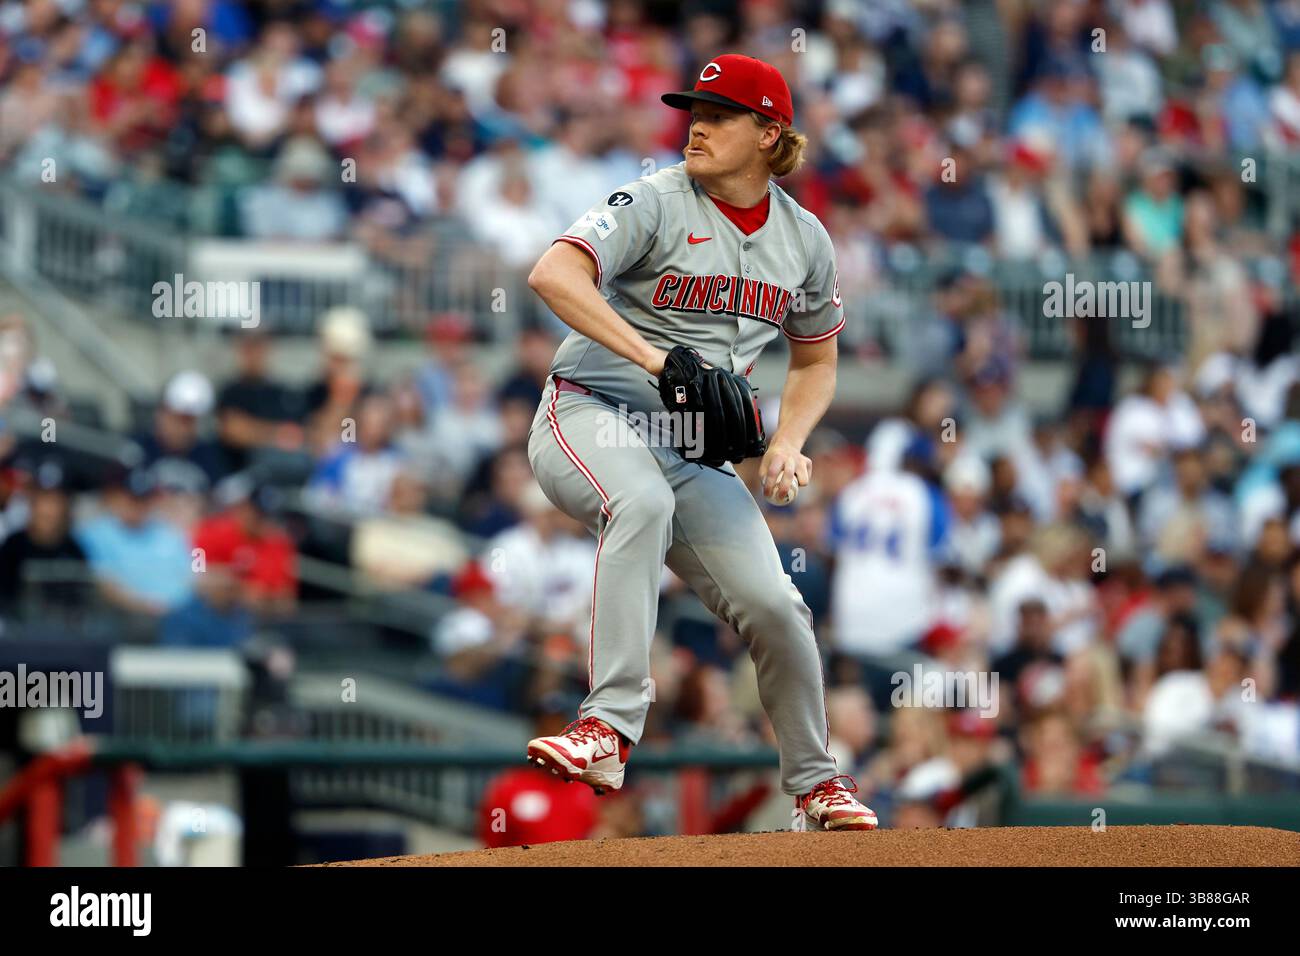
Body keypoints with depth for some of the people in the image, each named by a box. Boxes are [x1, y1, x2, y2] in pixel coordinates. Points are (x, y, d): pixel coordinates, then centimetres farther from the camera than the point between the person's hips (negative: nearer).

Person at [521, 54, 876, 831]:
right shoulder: (657, 204, -8)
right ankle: (613, 724, -43)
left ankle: (814, 779, 15)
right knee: (643, 500, -38)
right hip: (590, 414, -4)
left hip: (696, 451, 5)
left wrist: (787, 445, 2)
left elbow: (816, 362, 21)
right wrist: (649, 355, -36)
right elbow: (553, 274, -25)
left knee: (773, 604, -9)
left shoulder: (805, 240, 7)